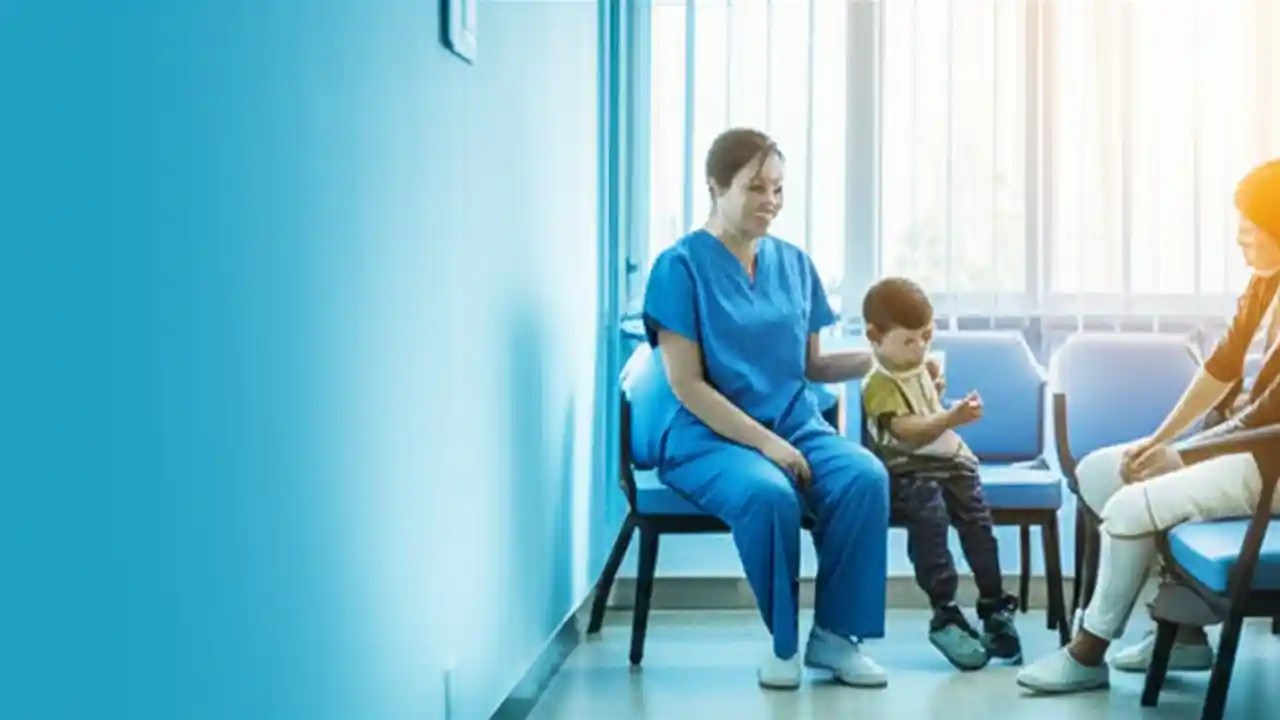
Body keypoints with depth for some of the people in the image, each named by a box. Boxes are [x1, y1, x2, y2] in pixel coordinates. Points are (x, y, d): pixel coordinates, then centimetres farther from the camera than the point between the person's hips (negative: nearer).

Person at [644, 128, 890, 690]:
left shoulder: (794, 263, 11)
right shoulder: (681, 265, -6)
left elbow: (809, 366, 14)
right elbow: (687, 384, -11)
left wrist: (876, 359, -3)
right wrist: (765, 442, -18)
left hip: (798, 426, 5)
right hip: (712, 436, -5)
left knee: (866, 477, -26)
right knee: (769, 494, -37)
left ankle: (834, 633, -11)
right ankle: (784, 641, -13)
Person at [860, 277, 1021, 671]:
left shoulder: (919, 369, 16)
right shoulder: (879, 384, -11)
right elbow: (907, 431, -25)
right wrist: (953, 418, -35)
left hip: (945, 461, 7)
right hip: (906, 473, -7)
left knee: (977, 517, -13)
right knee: (930, 514, -31)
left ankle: (994, 608, -5)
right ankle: (945, 615, -26)